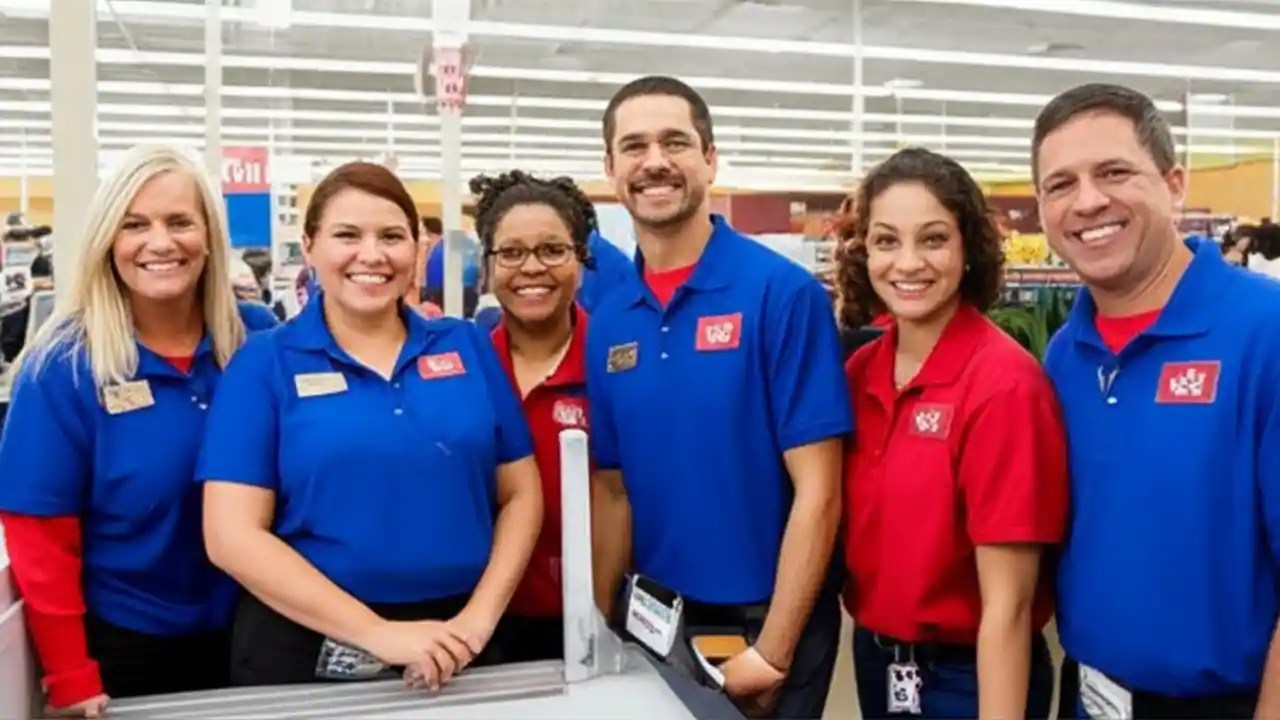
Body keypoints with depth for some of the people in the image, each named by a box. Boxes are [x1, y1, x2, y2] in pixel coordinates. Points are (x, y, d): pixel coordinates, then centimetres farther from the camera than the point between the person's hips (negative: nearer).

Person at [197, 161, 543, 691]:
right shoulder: (265, 363, -4)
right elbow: (233, 535, -10)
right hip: (306, 651, -2)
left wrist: (481, 616, -10)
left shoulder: (467, 347, 3)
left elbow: (520, 494, 4)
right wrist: (378, 633, -16)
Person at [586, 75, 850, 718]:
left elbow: (816, 490, -15)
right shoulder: (608, 321, 0)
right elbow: (613, 491, 6)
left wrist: (771, 652, -15)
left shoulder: (783, 292, -14)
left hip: (767, 619, -4)